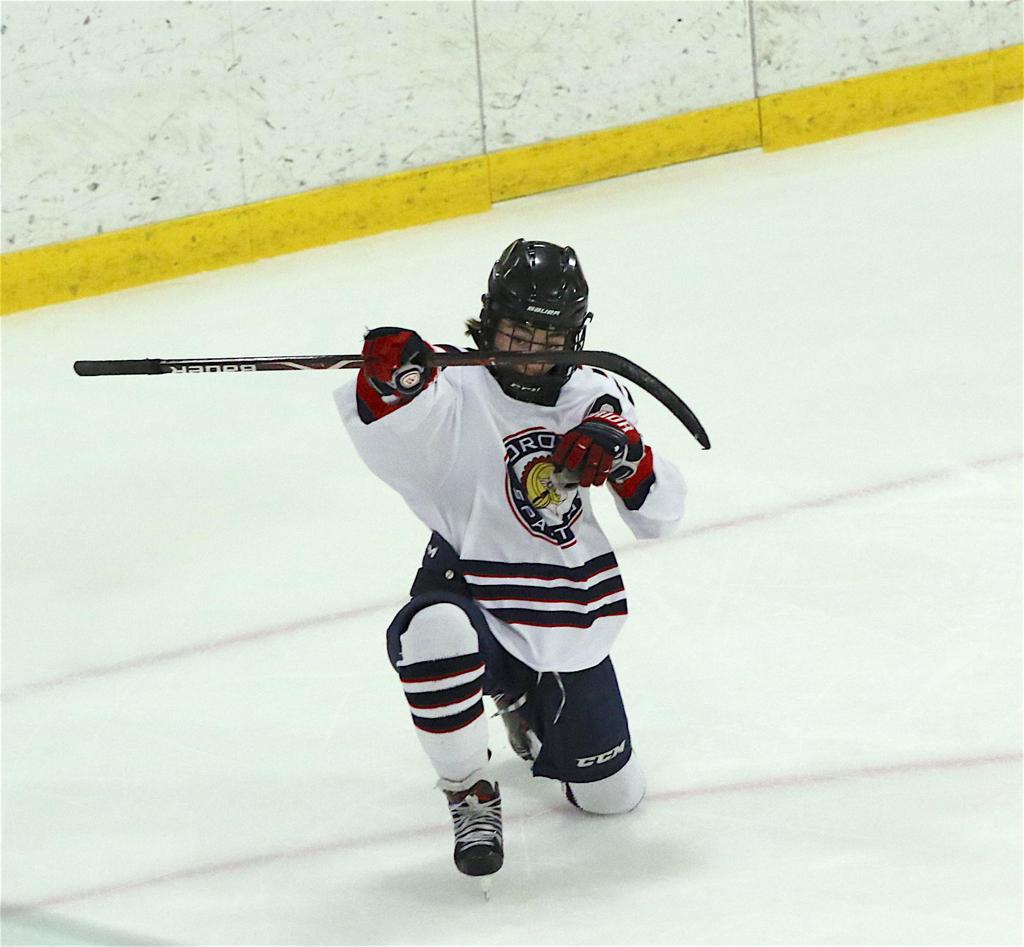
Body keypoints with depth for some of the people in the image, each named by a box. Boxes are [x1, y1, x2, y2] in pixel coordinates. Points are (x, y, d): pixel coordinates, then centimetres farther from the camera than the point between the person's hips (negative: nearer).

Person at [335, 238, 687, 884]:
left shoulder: (599, 400, 3)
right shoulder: (455, 394, -12)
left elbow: (660, 515, 3)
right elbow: (385, 439, -32)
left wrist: (627, 455, -17)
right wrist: (386, 384, -53)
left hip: (572, 624, 5)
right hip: (472, 601, -5)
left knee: (612, 794, 11)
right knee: (432, 631, -42)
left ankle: (523, 701, 43)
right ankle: (473, 797, -18)